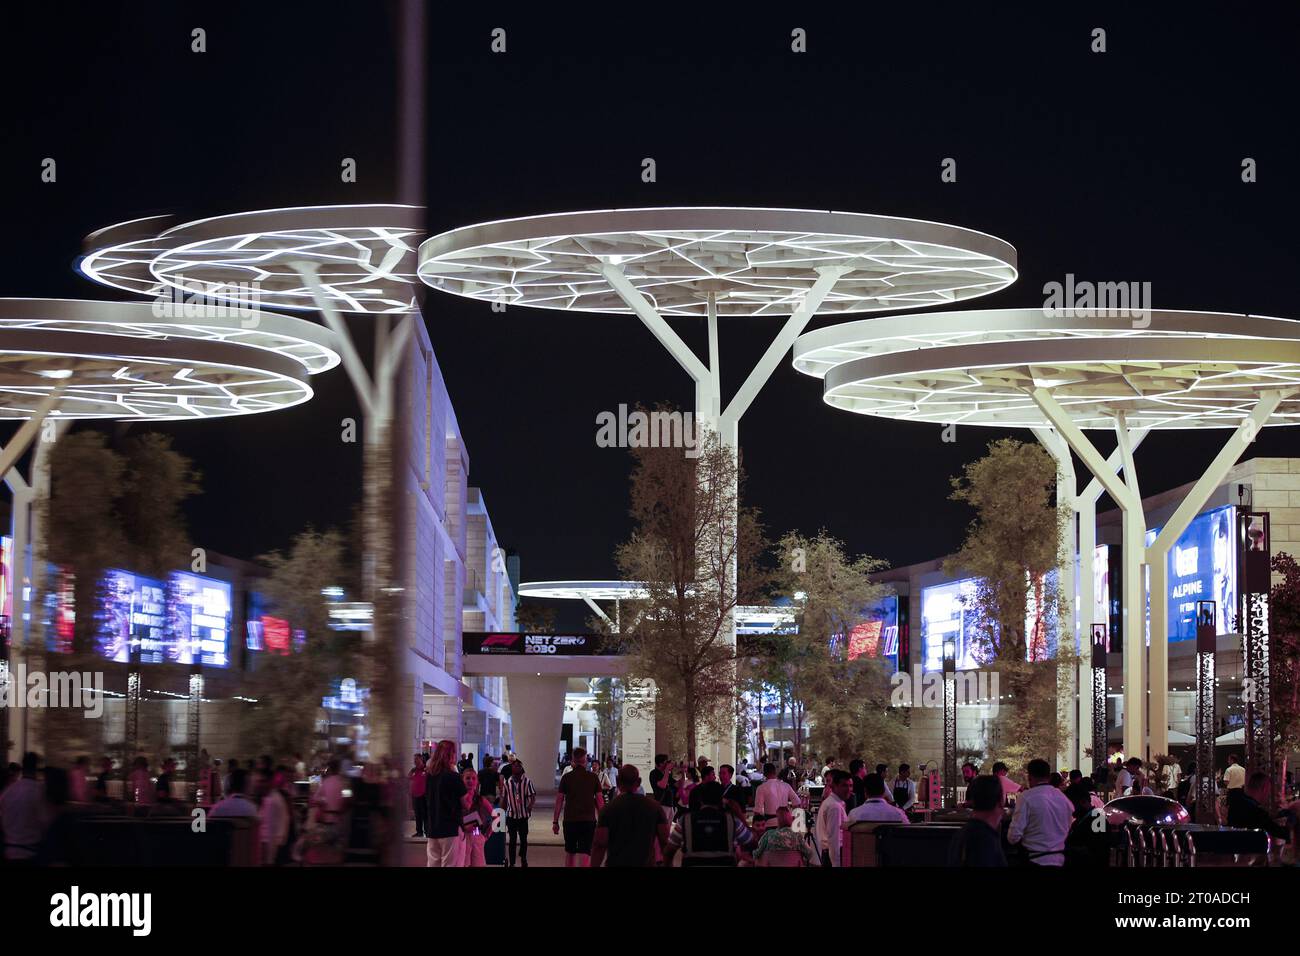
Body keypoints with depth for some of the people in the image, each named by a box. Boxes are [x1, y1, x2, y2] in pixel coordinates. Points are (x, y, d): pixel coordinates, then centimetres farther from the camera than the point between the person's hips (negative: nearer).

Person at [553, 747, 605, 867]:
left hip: (570, 820, 1)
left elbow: (559, 800, 0)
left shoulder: (566, 777, 0)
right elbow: (599, 800, 2)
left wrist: (555, 821, 6)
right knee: (585, 852, -6)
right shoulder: (593, 777, 1)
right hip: (588, 820, -1)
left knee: (569, 852, 18)